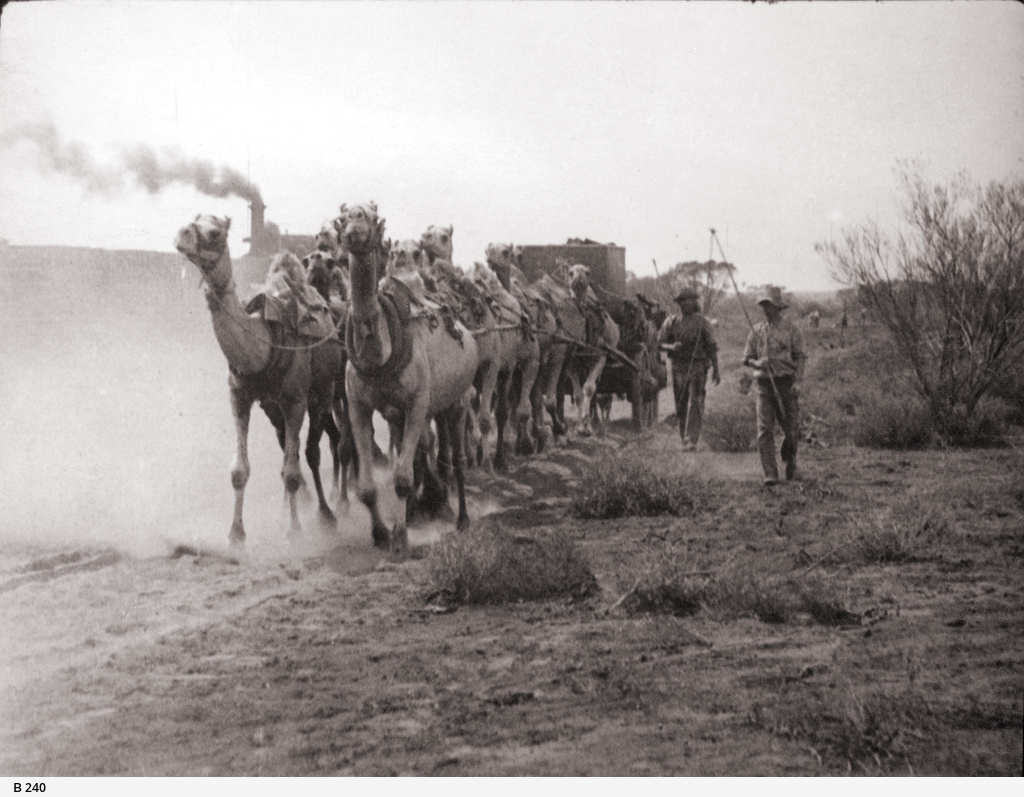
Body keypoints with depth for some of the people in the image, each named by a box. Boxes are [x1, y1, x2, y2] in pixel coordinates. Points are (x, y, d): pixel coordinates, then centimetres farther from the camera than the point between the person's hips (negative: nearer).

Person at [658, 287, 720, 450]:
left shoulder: (702, 322, 3)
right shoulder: (671, 322, 9)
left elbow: (711, 348, 6)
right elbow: (660, 343, 9)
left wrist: (716, 370, 4)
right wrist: (671, 347, -13)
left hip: (697, 366, -3)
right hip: (678, 368, 3)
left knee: (694, 404, -13)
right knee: (681, 406, 5)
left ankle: (691, 440, -19)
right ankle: (685, 438, 15)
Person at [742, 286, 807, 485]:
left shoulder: (791, 328, 3)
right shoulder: (757, 330, 10)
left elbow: (801, 357, 0)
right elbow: (747, 358, 13)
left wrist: (797, 381, -12)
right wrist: (757, 363, -10)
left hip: (786, 383, -1)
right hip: (764, 384, 2)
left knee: (791, 429, 2)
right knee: (764, 430, -10)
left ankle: (790, 460, 33)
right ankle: (770, 474, -10)